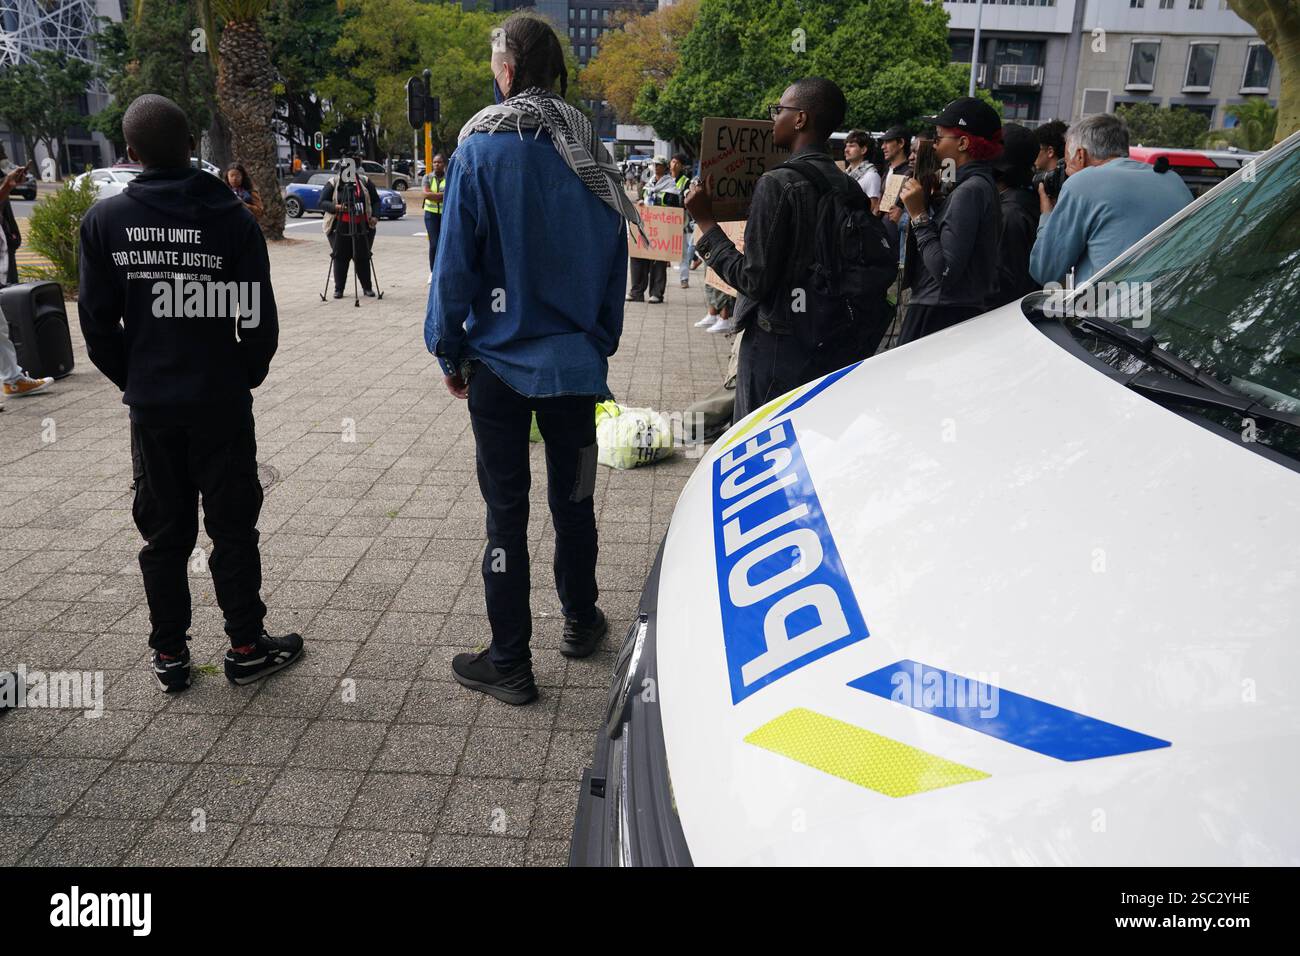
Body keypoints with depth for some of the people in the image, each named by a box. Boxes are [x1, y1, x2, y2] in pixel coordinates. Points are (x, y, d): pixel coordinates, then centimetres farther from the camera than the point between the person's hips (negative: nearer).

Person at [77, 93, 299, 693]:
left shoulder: (105, 220, -2)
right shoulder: (231, 217, -8)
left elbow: (97, 322, -1)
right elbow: (259, 320, -8)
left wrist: (132, 380, 12)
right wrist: (246, 378, 7)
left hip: (150, 405, 2)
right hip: (221, 402, -2)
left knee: (163, 532, 13)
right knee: (233, 527, 9)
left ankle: (169, 655, 22)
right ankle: (246, 648, 17)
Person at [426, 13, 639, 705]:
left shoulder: (482, 148, -9)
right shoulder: (587, 152, 4)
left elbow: (455, 260, -10)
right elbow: (613, 259, 8)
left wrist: (449, 350, 0)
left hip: (500, 362, -4)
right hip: (574, 361, 4)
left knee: (506, 511, 4)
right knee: (572, 498, 17)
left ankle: (510, 663, 12)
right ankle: (580, 623, 33)